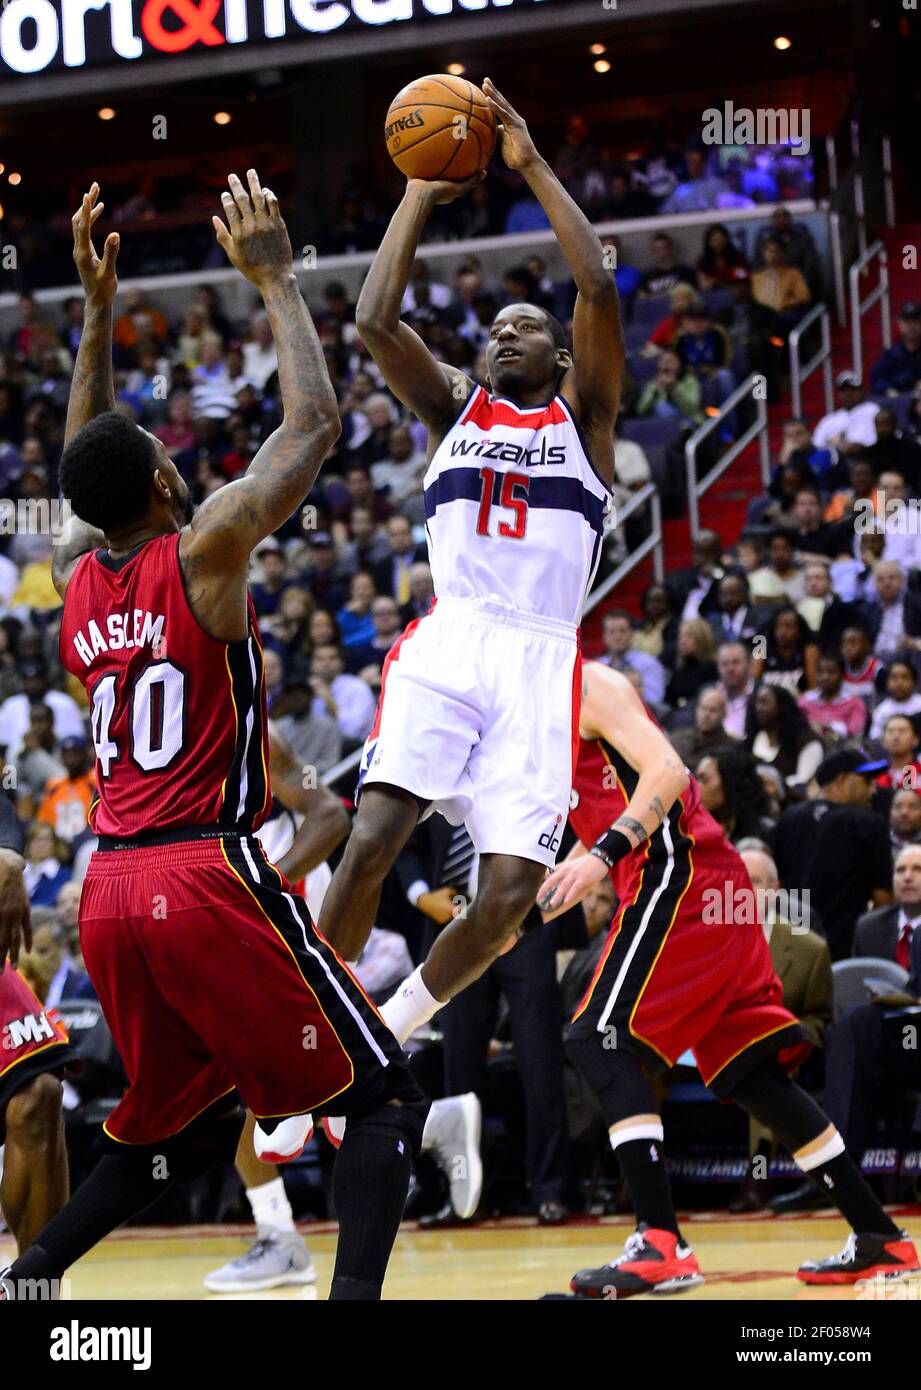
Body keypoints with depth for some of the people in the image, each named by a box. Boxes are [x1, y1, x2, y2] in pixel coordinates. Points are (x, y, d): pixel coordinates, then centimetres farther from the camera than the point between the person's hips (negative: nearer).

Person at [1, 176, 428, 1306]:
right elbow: (314, 424, -1)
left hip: (111, 891, 7)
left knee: (177, 1128, 22)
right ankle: (354, 1294, -18)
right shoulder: (204, 554, -7)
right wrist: (274, 278, 7)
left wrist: (97, 308, 28)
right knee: (382, 1097, -1)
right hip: (210, 875, -7)